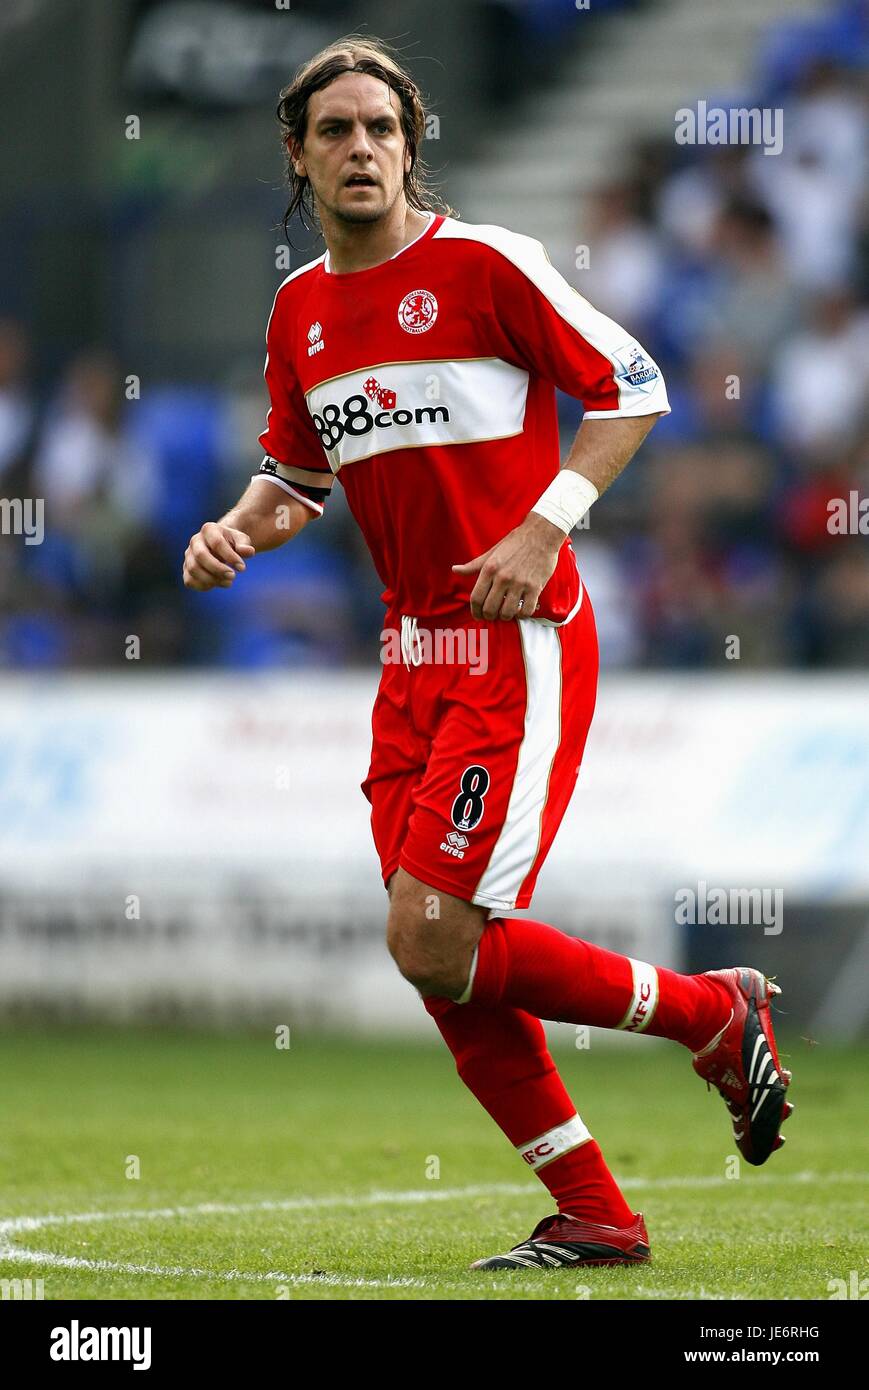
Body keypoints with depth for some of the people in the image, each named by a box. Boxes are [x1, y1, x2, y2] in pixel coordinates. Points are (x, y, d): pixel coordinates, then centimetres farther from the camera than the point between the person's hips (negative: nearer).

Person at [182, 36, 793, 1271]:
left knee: (434, 944, -14)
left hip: (520, 648, -7)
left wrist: (543, 529, -15)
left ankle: (717, 1015, 5)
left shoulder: (483, 264, -9)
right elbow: (298, 473, 23)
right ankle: (593, 1215, 11)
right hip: (414, 658, 7)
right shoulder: (300, 308, 10)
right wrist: (239, 530, 1)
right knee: (439, 957, 1)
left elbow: (634, 389, -5)